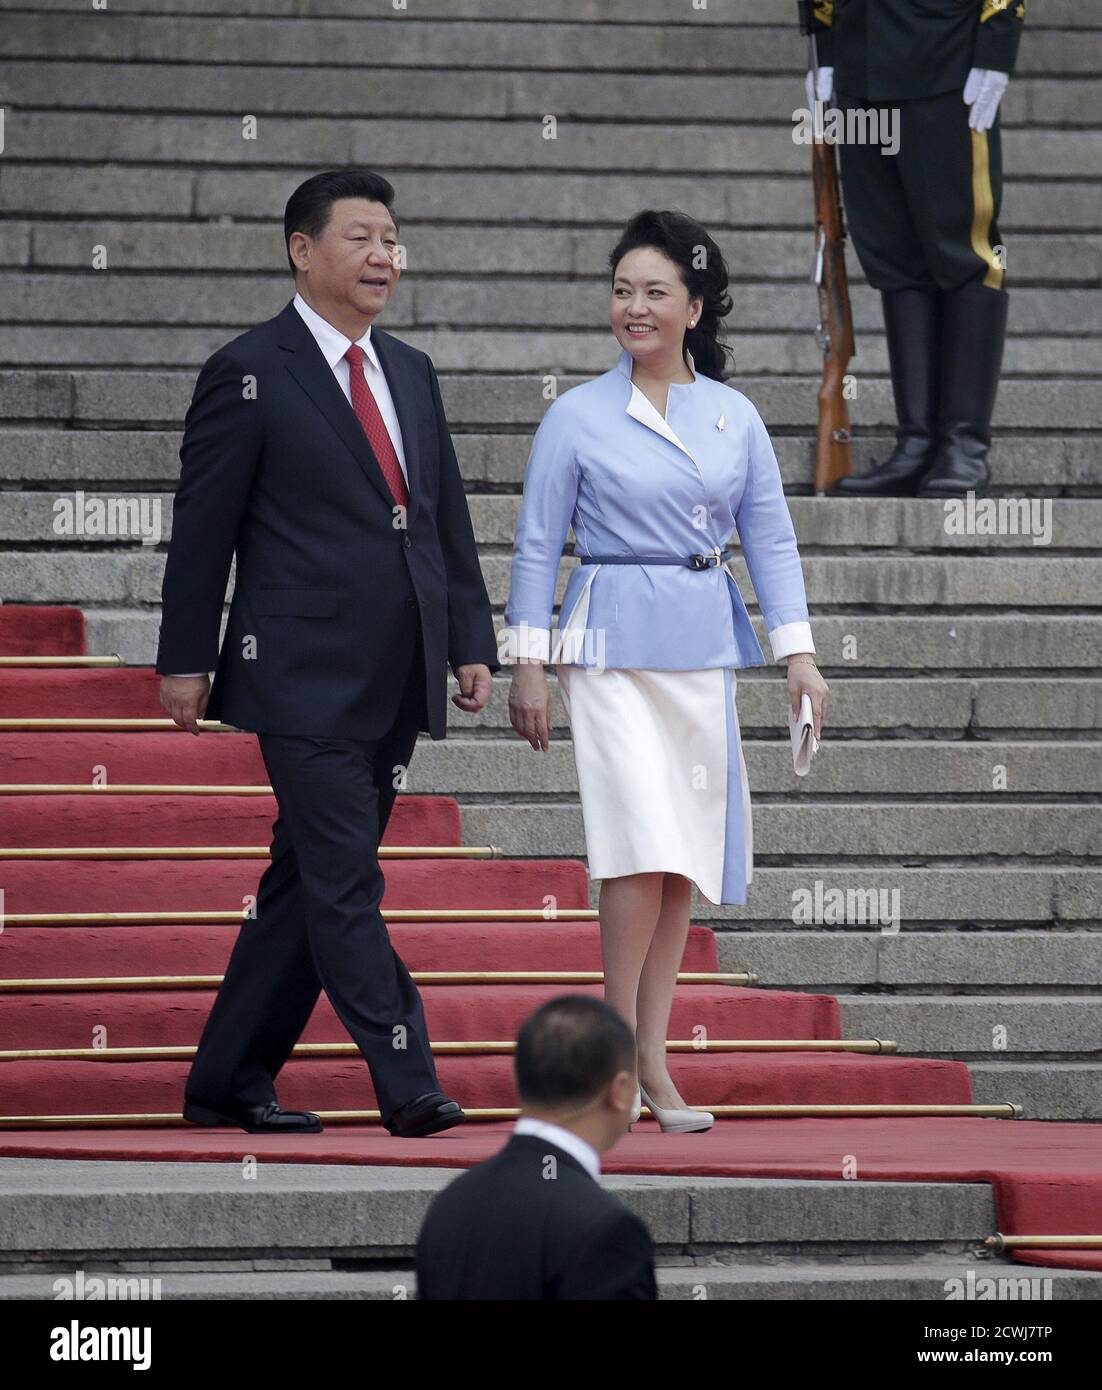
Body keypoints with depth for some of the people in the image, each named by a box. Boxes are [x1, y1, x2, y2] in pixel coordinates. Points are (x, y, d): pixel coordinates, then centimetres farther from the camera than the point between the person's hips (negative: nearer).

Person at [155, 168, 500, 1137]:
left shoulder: (411, 375, 16)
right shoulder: (250, 375, -4)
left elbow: (448, 519, 19)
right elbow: (202, 529, -4)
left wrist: (472, 641, 11)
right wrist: (187, 660, -6)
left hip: (395, 685, 7)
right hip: (306, 677, -7)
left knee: (307, 886, 9)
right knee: (344, 882, -11)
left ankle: (230, 1083, 16)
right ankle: (407, 1082, -15)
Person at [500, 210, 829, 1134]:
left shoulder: (735, 418, 8)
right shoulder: (578, 417, 0)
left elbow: (771, 539, 11)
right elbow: (538, 545, 2)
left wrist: (799, 653, 3)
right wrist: (527, 666, -2)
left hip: (705, 645, 4)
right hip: (614, 642, -4)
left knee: (687, 856, 4)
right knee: (645, 844, -15)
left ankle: (651, 1062, 9)